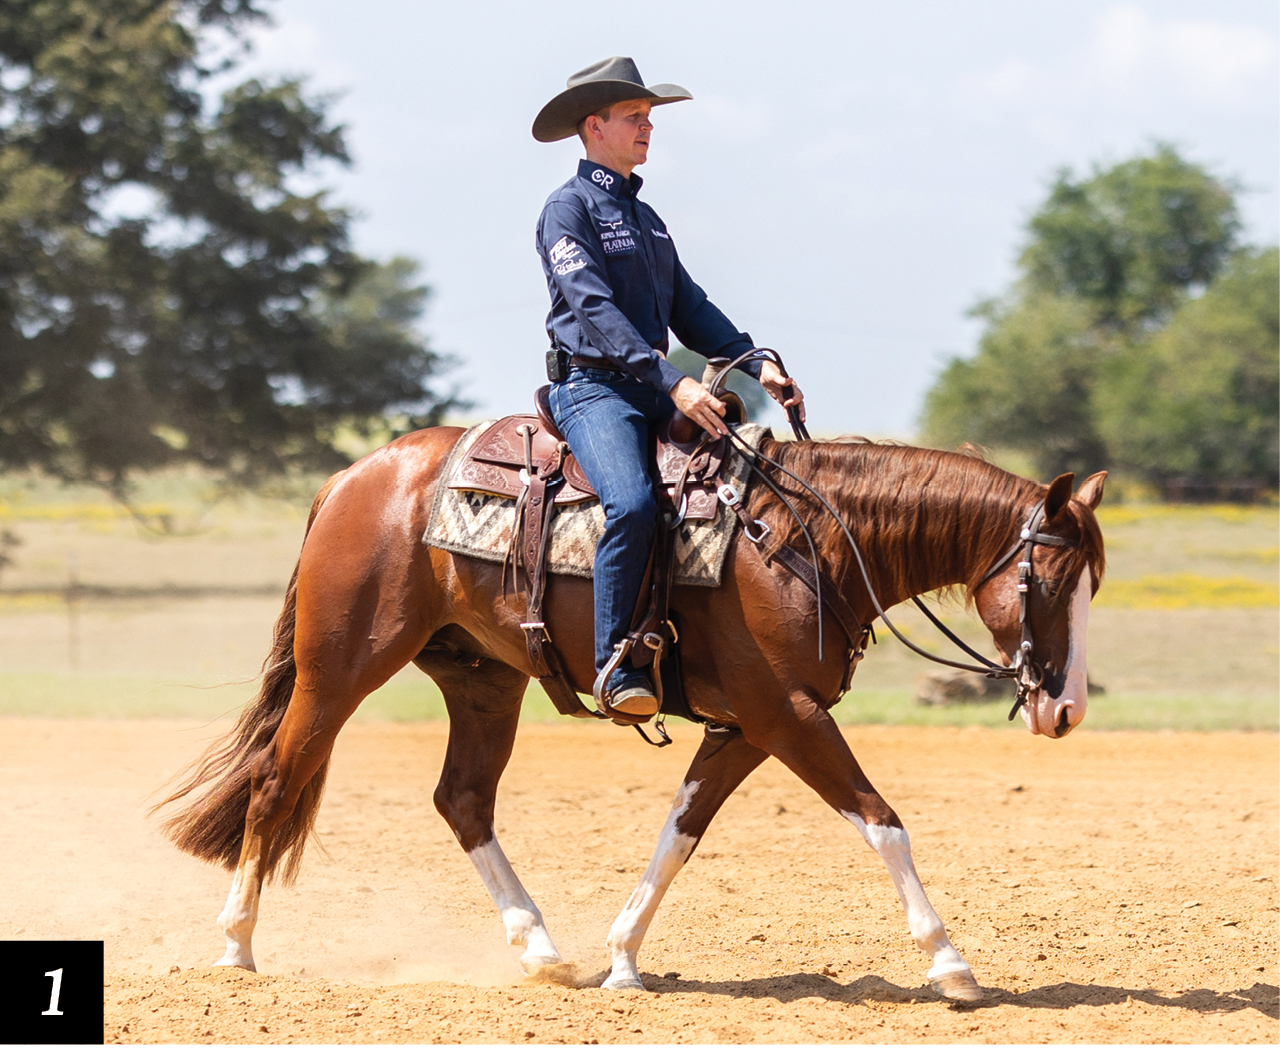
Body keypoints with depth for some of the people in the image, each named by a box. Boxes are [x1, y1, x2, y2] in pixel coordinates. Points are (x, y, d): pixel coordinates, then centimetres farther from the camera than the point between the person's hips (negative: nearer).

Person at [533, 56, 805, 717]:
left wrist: (757, 365, 5)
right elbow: (595, 309, -16)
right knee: (632, 503, -33)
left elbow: (689, 309, 21)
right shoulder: (568, 209, -3)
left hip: (656, 390, 9)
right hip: (593, 385, -8)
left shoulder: (645, 216, 23)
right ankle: (617, 667, -29)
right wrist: (672, 383, -25)